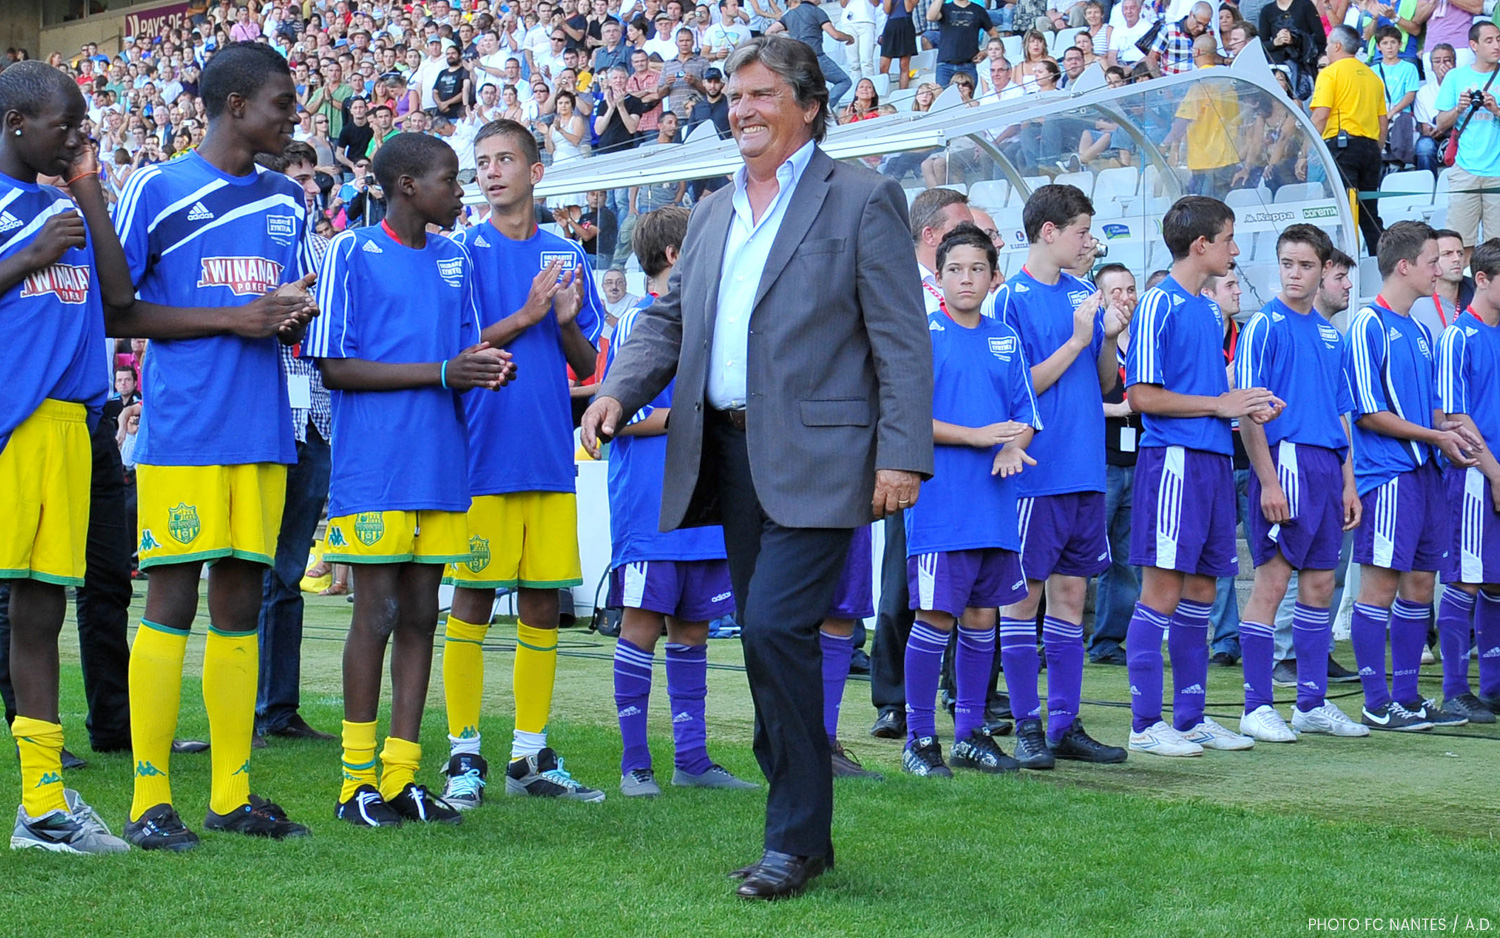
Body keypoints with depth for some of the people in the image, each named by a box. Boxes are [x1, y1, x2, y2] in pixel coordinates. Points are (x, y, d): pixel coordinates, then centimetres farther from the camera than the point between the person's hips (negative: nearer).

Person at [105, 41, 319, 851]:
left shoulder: (285, 203, 17)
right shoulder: (157, 190, -1)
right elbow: (115, 311, -5)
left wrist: (294, 316, -2)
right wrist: (233, 319, -13)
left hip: (262, 434, 6)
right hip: (182, 430, -6)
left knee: (240, 604, 8)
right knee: (172, 601, -7)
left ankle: (233, 793, 13)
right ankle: (150, 801, -3)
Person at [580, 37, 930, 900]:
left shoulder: (862, 200, -2)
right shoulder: (714, 214, 18)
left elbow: (901, 340, -7)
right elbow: (669, 321, 20)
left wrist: (902, 455, -15)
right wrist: (620, 392, 0)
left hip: (813, 458, -7)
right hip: (731, 455, 7)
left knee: (776, 626, -17)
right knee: (768, 638, 10)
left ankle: (796, 841, -8)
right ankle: (800, 829, 20)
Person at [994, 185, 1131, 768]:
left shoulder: (1084, 296, 12)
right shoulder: (1012, 298, -7)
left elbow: (1106, 383, 14)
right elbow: (1019, 387, -11)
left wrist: (1109, 338, -4)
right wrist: (1077, 341, -14)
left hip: (1085, 471, 7)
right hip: (1036, 472, -7)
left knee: (1071, 594, 9)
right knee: (1024, 596, -1)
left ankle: (1065, 725, 13)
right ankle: (1027, 727, 4)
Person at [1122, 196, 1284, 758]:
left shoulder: (1209, 311, 18)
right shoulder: (1159, 304, -8)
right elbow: (1141, 395, -13)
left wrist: (1247, 408, 7)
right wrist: (1220, 404, -11)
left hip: (1214, 459, 9)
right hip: (1173, 458, -9)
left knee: (1200, 591, 11)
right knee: (1163, 590, -7)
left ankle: (1190, 718, 17)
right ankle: (1146, 725, -4)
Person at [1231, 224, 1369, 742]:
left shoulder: (1329, 332, 16)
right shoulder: (1265, 325, -5)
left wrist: (1348, 483, 14)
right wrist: (1268, 481, -17)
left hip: (1327, 467, 7)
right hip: (1285, 463, -7)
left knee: (1319, 584, 10)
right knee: (1271, 583, -6)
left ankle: (1313, 703, 17)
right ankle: (1258, 708, -1)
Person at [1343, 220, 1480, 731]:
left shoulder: (1420, 332, 17)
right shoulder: (1368, 326, -9)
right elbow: (1368, 413, -13)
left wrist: (1451, 437, 4)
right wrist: (1435, 437, -12)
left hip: (1426, 472, 9)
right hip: (1387, 473, -9)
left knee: (1420, 583, 9)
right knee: (1380, 584, -5)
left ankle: (1406, 696, 16)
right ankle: (1377, 703, -2)